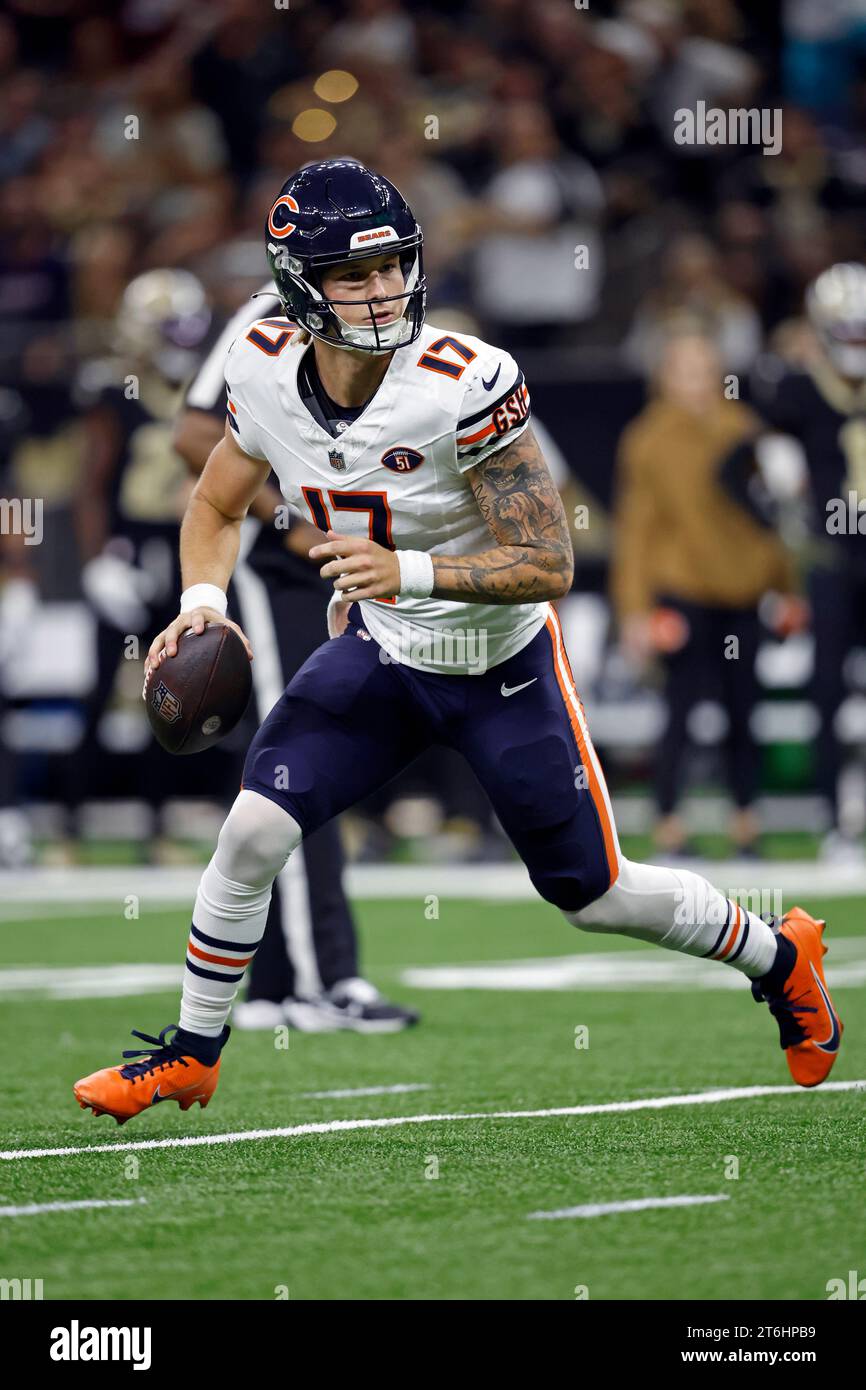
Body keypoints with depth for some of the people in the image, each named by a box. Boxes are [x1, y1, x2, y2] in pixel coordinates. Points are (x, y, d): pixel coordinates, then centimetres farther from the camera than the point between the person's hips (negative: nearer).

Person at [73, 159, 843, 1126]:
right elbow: (216, 509, 5)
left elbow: (548, 566, -27)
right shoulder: (268, 372, -14)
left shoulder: (465, 386, -30)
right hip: (377, 652, 4)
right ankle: (191, 1055, 11)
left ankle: (779, 957, 33)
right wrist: (201, 601, -15)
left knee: (591, 894, 7)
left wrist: (410, 573, -40)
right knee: (252, 835, -10)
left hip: (500, 667, -4)